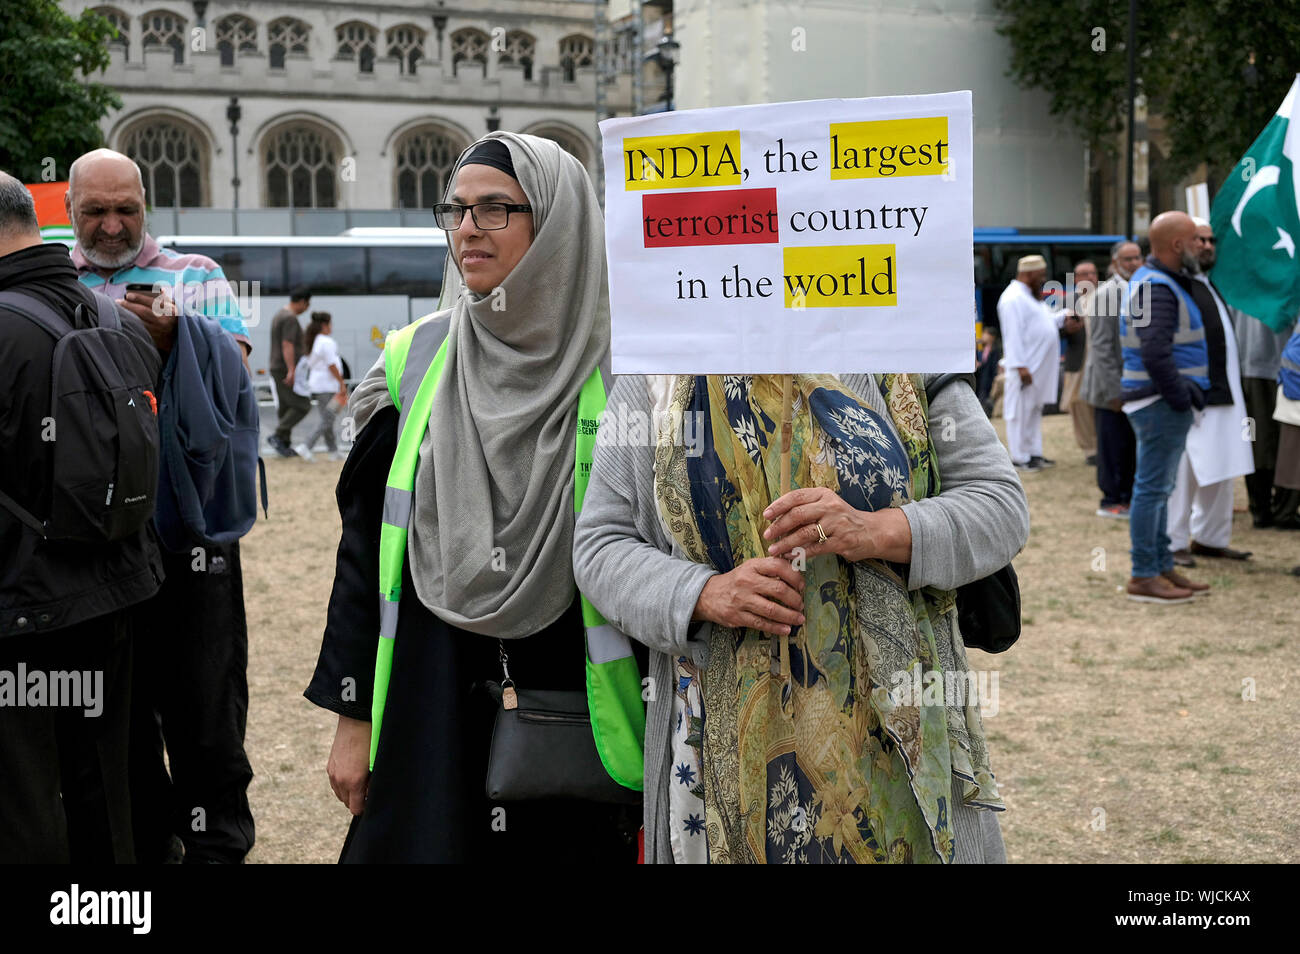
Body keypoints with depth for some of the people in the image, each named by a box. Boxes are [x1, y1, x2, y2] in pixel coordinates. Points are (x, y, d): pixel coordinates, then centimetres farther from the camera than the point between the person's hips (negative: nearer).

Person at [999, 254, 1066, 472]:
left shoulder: (1030, 296, 18)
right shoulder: (1014, 298, -15)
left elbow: (1047, 322, 28)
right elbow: (1013, 335, -21)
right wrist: (1020, 366, -24)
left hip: (1040, 368, 11)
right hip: (1025, 368, -11)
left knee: (1034, 410, 15)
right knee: (1021, 411, -4)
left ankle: (1034, 453, 23)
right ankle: (1019, 458, 1)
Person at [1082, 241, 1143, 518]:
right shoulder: (1107, 294, -13)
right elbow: (1100, 347, -15)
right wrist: (1113, 391, -17)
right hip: (1112, 386, -7)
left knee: (1131, 445, 12)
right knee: (1113, 446, -1)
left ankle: (1127, 495, 22)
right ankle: (1111, 500, 9)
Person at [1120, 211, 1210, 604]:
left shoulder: (1150, 280, 16)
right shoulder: (1157, 289, -18)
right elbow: (1156, 354, -28)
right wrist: (1182, 398, -19)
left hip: (1164, 403, 11)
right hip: (1161, 405, -11)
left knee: (1157, 488, 16)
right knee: (1153, 487, -6)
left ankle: (1162, 567, 26)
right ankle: (1143, 576, 0)